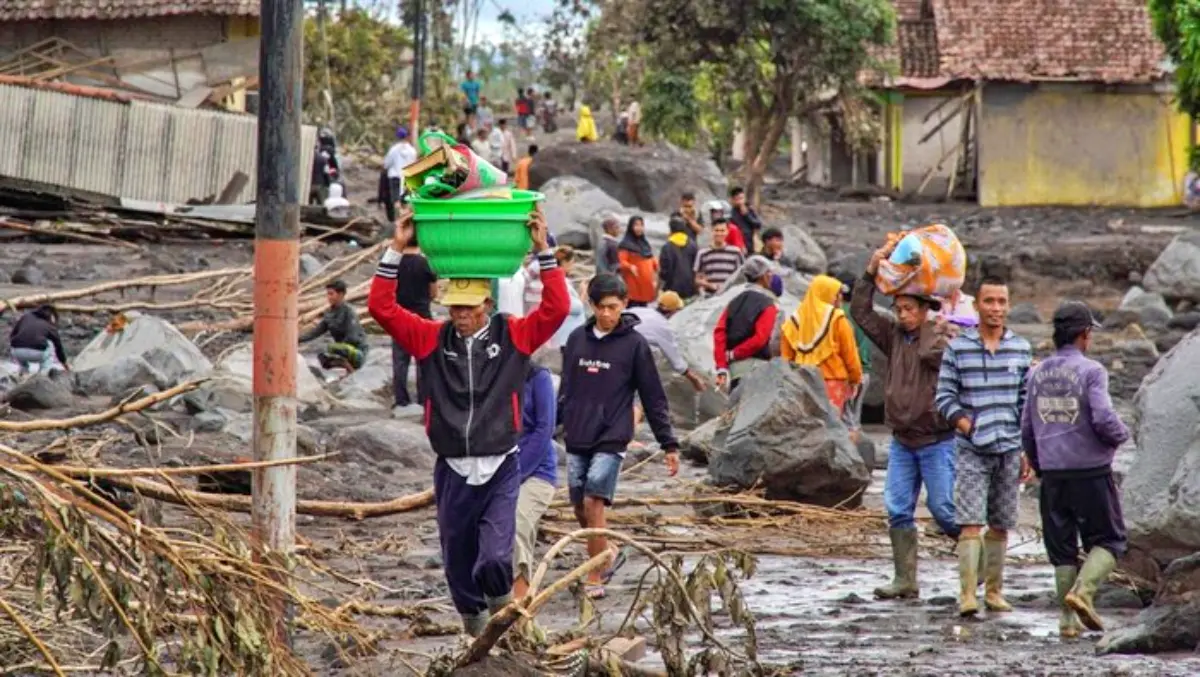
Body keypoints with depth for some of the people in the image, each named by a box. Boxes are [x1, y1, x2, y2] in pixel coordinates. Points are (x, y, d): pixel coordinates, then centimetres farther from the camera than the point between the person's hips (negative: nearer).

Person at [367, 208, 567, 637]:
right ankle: (472, 619, 35)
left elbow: (557, 308, -11)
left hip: (500, 469, -2)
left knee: (494, 559, -15)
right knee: (458, 561, 11)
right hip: (452, 470, 2)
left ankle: (501, 601, 17)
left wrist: (543, 251, -16)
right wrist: (395, 250, -10)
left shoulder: (513, 338, -1)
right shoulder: (432, 339, 2)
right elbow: (382, 308, -4)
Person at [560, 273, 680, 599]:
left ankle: (595, 578, -8)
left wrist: (669, 444, -1)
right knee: (580, 507, 7)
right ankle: (606, 556, 31)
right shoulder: (577, 339, 8)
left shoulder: (635, 344, -3)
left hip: (611, 438, -5)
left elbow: (653, 398, 0)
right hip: (576, 438, 5)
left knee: (594, 502, -14)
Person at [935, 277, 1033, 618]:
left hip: (1009, 449, 3)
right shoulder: (957, 348, -1)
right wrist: (965, 425, -15)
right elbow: (944, 397, 0)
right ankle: (967, 594, -14)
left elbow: (1027, 401, 10)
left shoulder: (1021, 349, 6)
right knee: (970, 524, -11)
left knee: (1000, 525, 10)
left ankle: (994, 590, 21)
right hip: (972, 452, -3)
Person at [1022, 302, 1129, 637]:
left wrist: (1036, 465, 25)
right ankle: (1083, 591, -15)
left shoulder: (1038, 373, 8)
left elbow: (1027, 427, 12)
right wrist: (1122, 434, 2)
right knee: (1108, 540, 6)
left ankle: (1069, 618, 9)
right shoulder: (1090, 371, -10)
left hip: (1052, 473, 5)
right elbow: (1104, 420, -19)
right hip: (1090, 471, -5)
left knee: (1062, 547, 10)